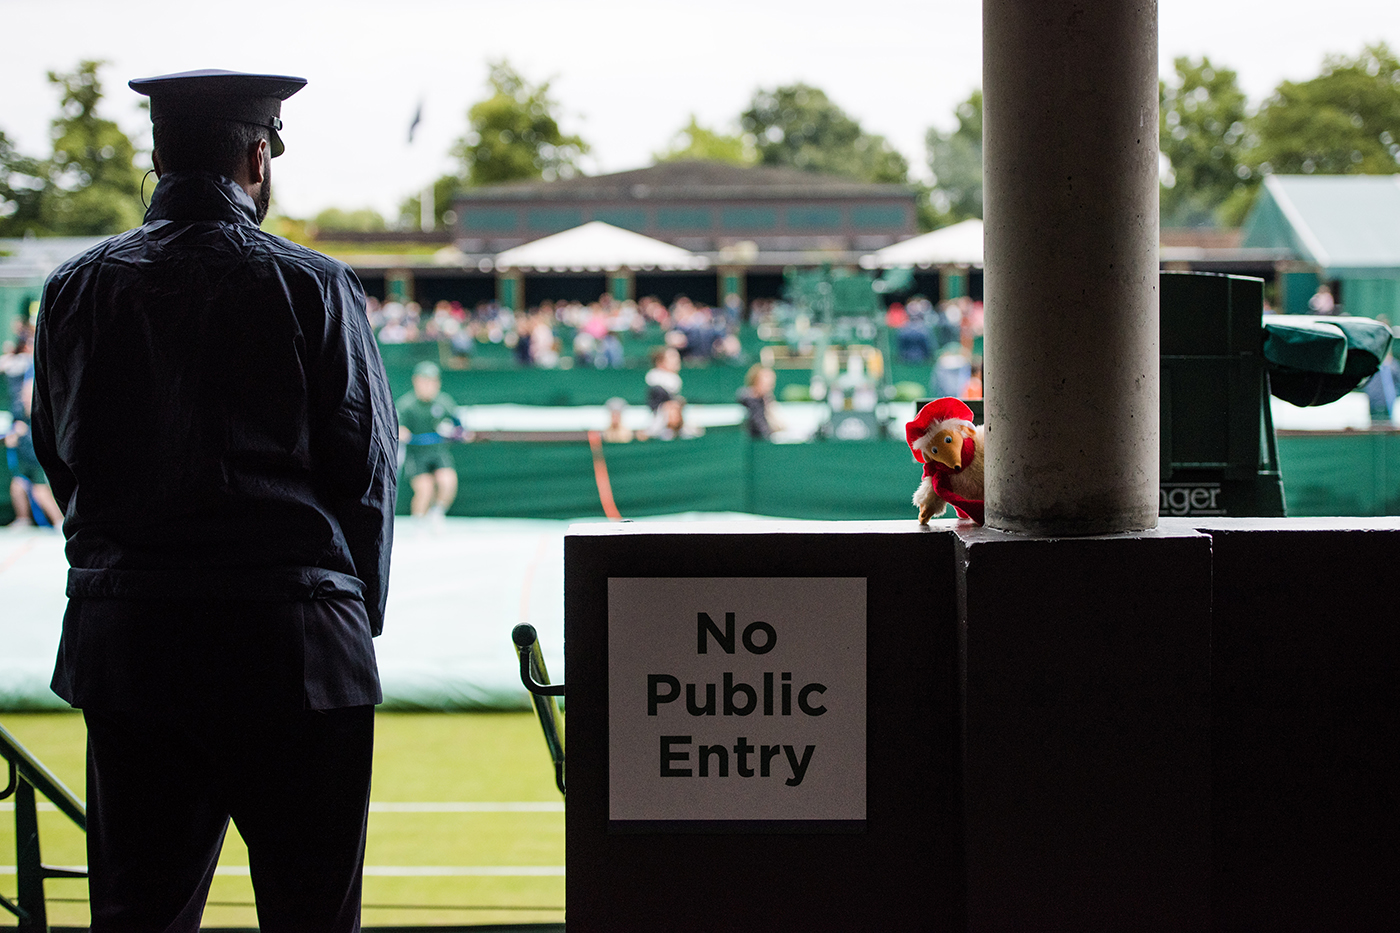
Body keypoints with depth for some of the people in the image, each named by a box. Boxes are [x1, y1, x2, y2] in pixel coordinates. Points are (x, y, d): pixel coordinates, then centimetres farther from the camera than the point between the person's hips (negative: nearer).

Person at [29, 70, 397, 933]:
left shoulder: (75, 289, 5)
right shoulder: (312, 286, -5)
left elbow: (61, 463, 10)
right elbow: (365, 466, -2)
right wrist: (362, 616, 9)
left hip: (126, 639, 4)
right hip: (290, 636, -3)